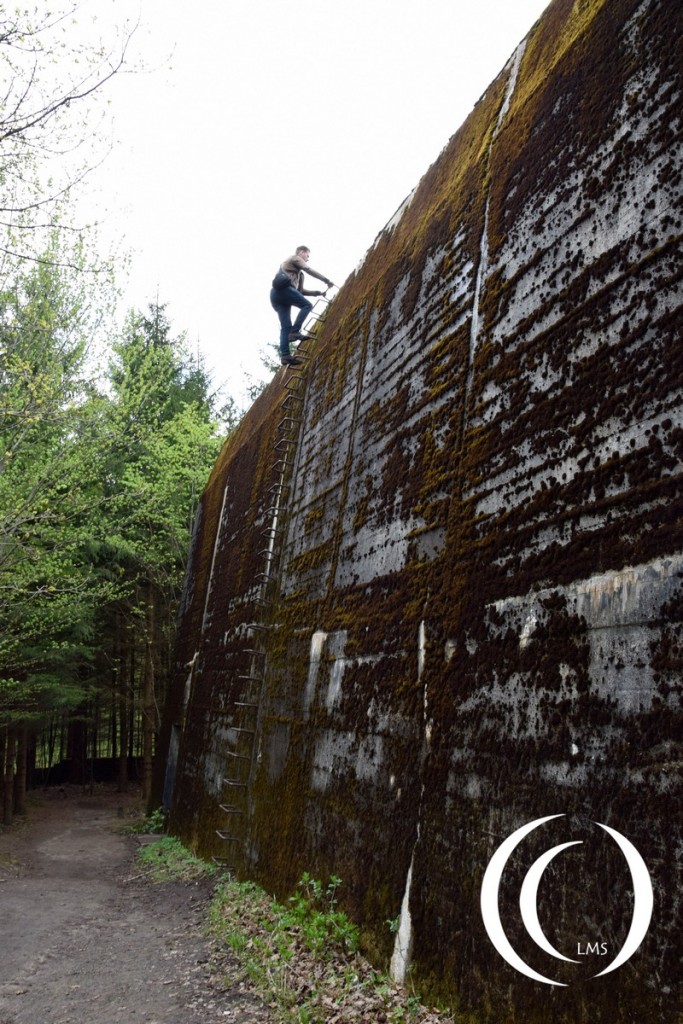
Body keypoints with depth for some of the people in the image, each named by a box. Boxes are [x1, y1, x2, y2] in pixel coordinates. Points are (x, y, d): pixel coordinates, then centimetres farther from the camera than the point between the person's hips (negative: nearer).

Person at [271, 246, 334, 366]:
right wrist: (326, 280, 6)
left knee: (285, 327, -1)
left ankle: (284, 355, -13)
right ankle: (294, 332, -23)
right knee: (307, 305, -11)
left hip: (275, 294, 9)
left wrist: (318, 293, 30)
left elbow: (300, 290, 35)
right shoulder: (294, 258, 14)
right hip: (283, 288, -9)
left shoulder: (298, 272, 38)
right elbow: (309, 270, 4)